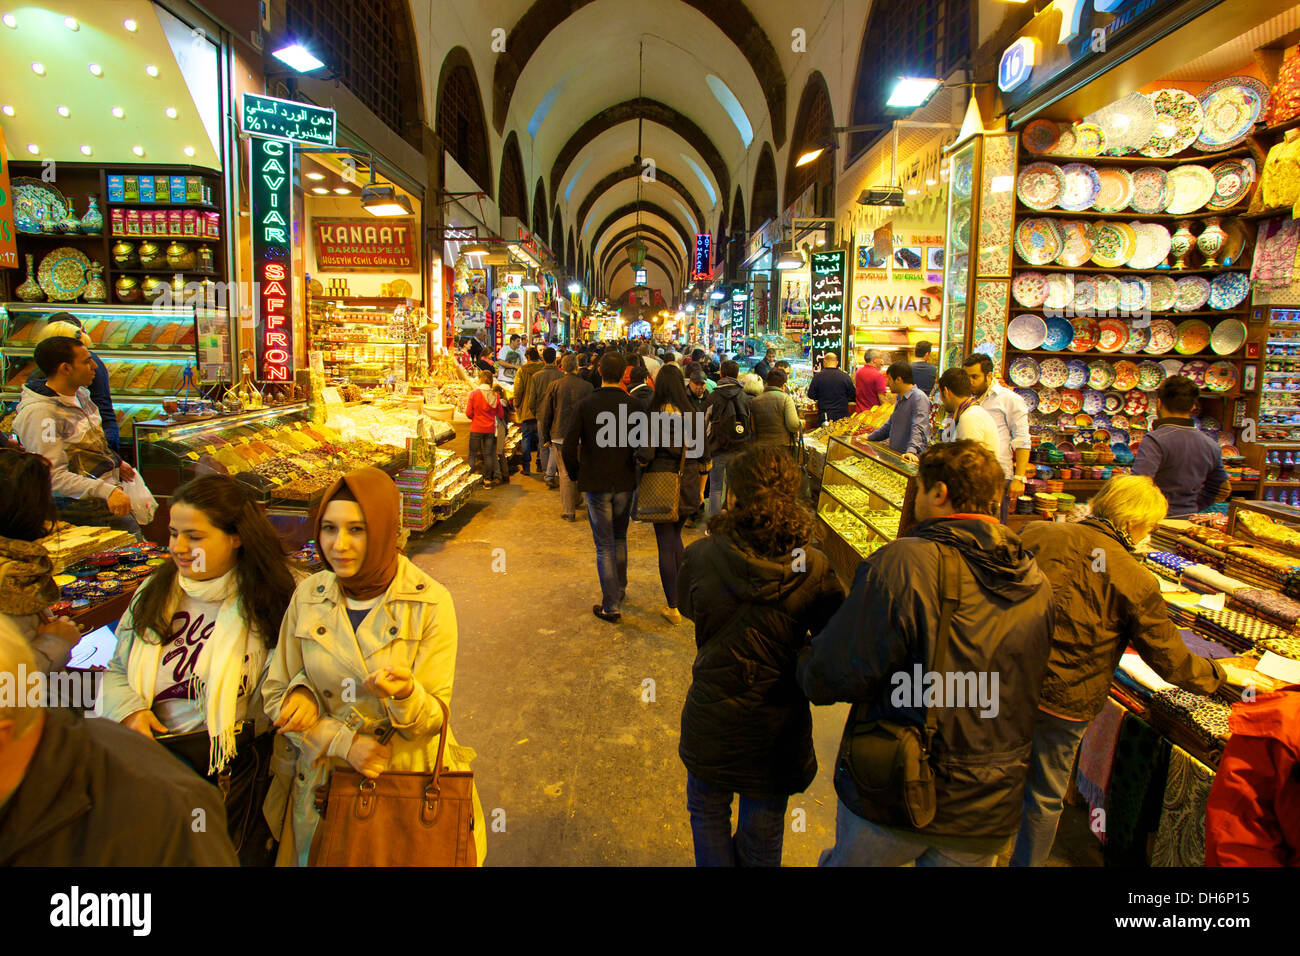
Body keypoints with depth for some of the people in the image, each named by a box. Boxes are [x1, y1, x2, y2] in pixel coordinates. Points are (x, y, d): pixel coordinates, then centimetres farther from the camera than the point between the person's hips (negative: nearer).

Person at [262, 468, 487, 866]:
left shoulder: (431, 603, -14)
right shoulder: (308, 596, -5)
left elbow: (435, 717, -12)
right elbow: (275, 695, 1)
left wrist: (405, 694, -35)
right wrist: (343, 743, -14)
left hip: (414, 779, -2)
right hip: (327, 779, 2)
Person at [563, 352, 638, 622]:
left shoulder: (585, 405, -10)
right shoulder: (633, 405, -7)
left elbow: (568, 448, -10)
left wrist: (576, 475, 6)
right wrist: (634, 473, 11)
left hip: (595, 485, -2)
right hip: (625, 484, 2)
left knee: (604, 545, 4)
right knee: (620, 539, 22)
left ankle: (610, 606, 6)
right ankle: (620, 589, 35)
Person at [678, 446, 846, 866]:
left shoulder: (701, 557, -19)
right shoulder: (813, 568, -18)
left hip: (711, 718, 0)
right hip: (779, 725, 1)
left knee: (708, 813, 27)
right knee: (763, 833, 23)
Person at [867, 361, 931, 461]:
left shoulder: (919, 398, -11)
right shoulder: (900, 399, 20)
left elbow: (918, 428, -23)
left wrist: (912, 450, -35)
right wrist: (869, 437, 30)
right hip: (894, 455, 8)